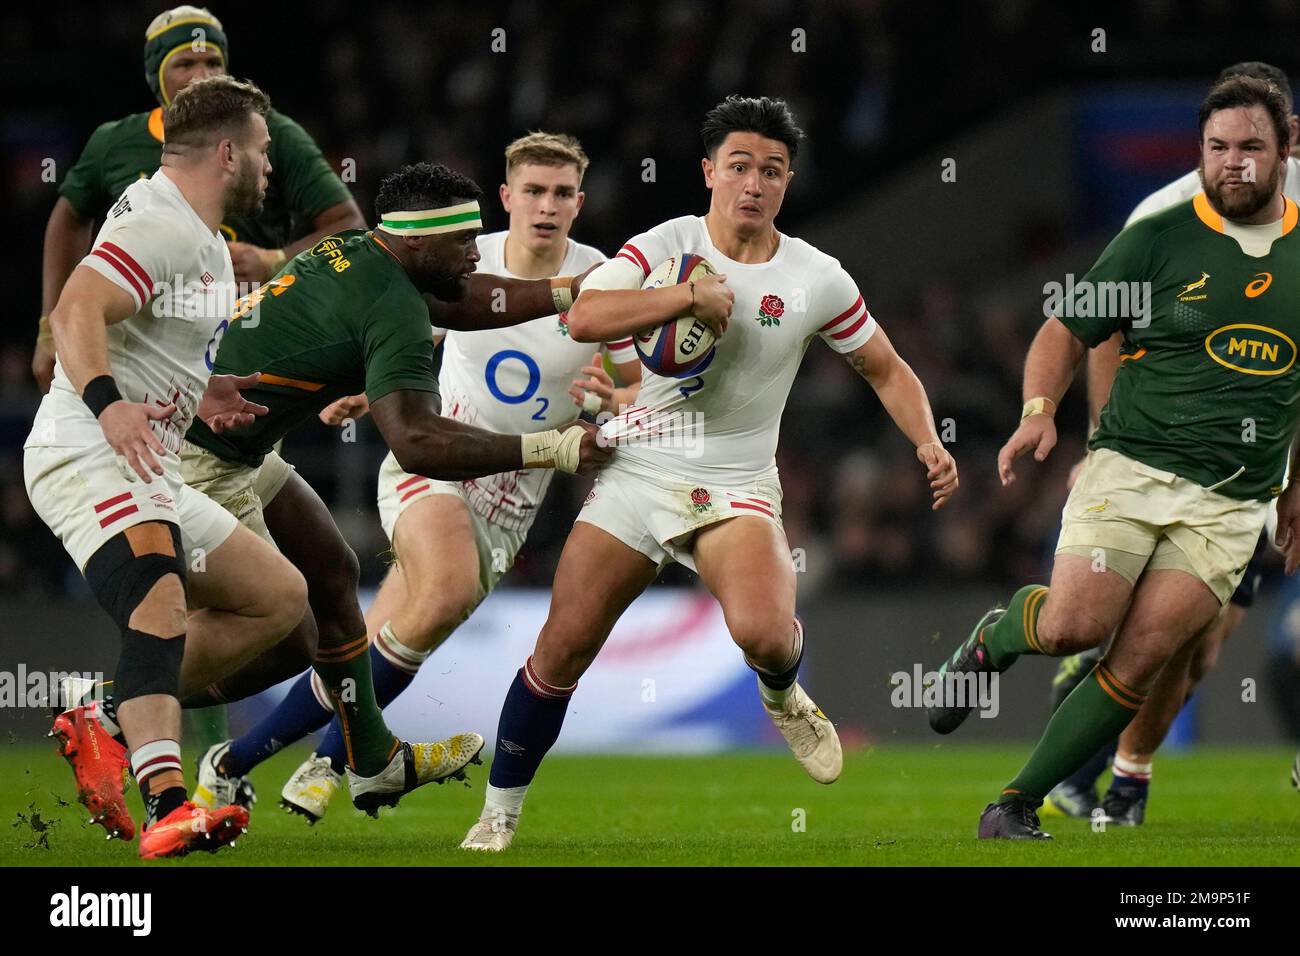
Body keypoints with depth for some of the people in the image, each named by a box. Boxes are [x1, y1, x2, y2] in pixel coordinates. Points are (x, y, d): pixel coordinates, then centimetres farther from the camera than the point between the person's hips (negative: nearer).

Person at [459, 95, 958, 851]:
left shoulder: (816, 279, -1)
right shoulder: (667, 246, -6)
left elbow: (885, 368, 11)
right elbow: (584, 317, -22)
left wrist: (928, 443, -4)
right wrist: (690, 296, -30)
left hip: (736, 486, 0)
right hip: (637, 472, 0)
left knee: (763, 632, -28)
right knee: (563, 645, -6)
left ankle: (785, 700, 10)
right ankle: (501, 810, 12)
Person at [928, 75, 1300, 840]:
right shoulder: (1157, 240, 0)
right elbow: (1068, 333, 4)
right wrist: (1039, 411, -13)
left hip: (1232, 504, 2)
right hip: (1131, 469, -2)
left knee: (1139, 663, -9)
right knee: (1075, 625, -20)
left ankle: (1018, 804, 1)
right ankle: (994, 638, 16)